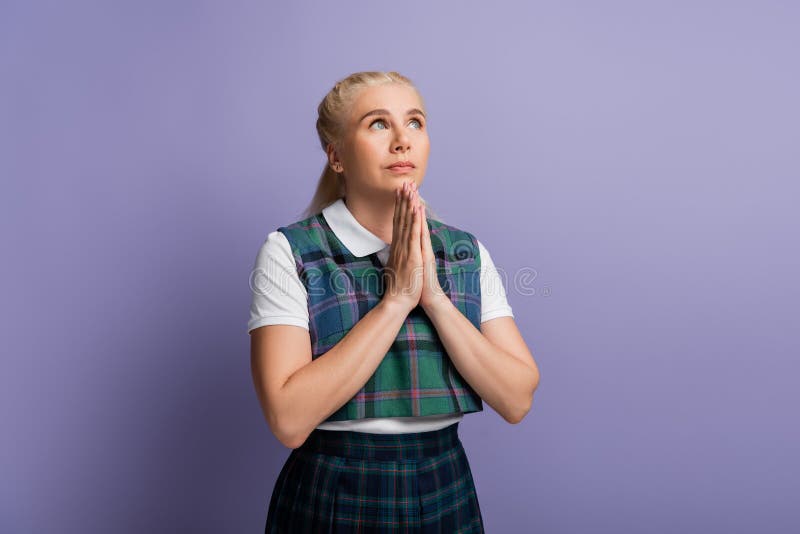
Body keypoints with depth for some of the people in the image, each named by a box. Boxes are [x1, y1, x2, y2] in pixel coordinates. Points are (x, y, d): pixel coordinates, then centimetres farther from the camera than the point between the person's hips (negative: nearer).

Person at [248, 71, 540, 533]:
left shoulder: (468, 253, -1)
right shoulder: (290, 252, -11)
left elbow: (516, 400, -8)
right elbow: (289, 419, -21)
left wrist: (435, 298, -19)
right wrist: (395, 299, -22)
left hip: (447, 495, 3)